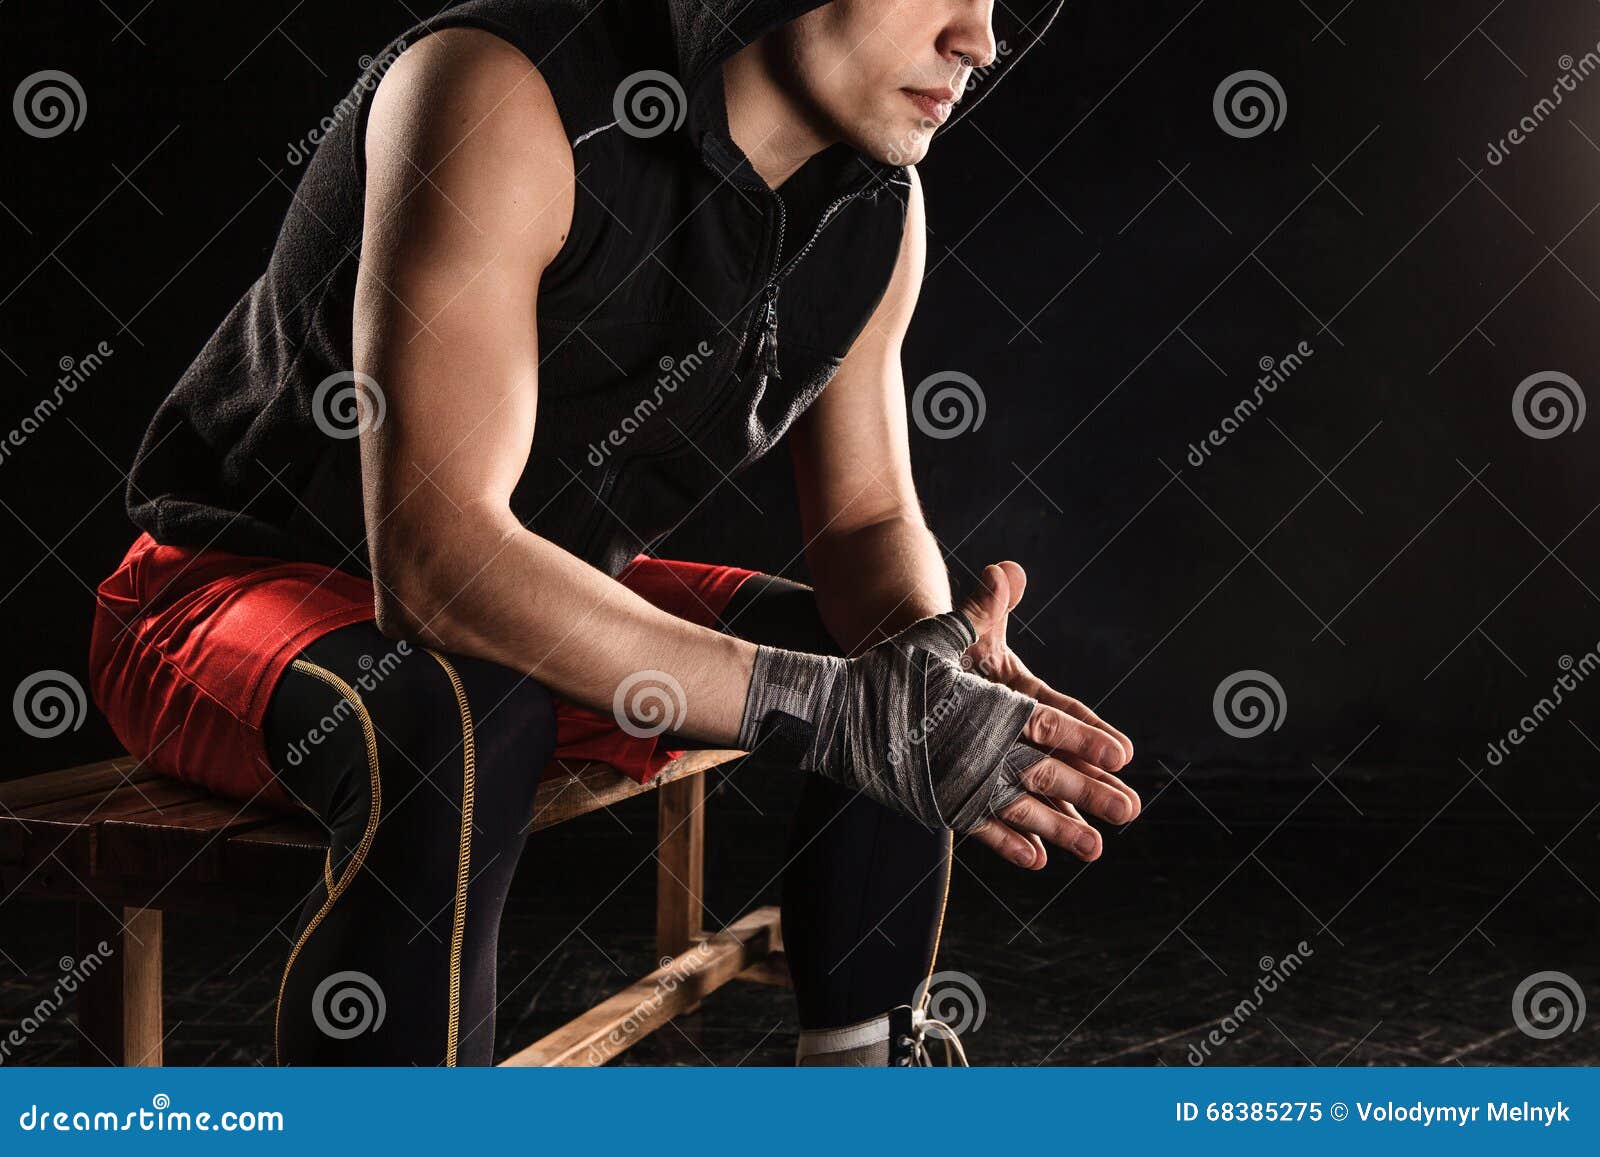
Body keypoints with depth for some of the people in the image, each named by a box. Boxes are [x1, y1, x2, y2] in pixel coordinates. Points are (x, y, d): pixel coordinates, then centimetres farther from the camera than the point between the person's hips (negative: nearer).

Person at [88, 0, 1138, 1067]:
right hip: (242, 581, -7)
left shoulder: (880, 212, -6)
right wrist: (835, 708, -39)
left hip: (544, 601, 7)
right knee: (453, 727, -38)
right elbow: (431, 555, -37)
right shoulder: (500, 89, -30)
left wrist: (924, 652, -23)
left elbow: (868, 520, 2)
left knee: (896, 699, 0)